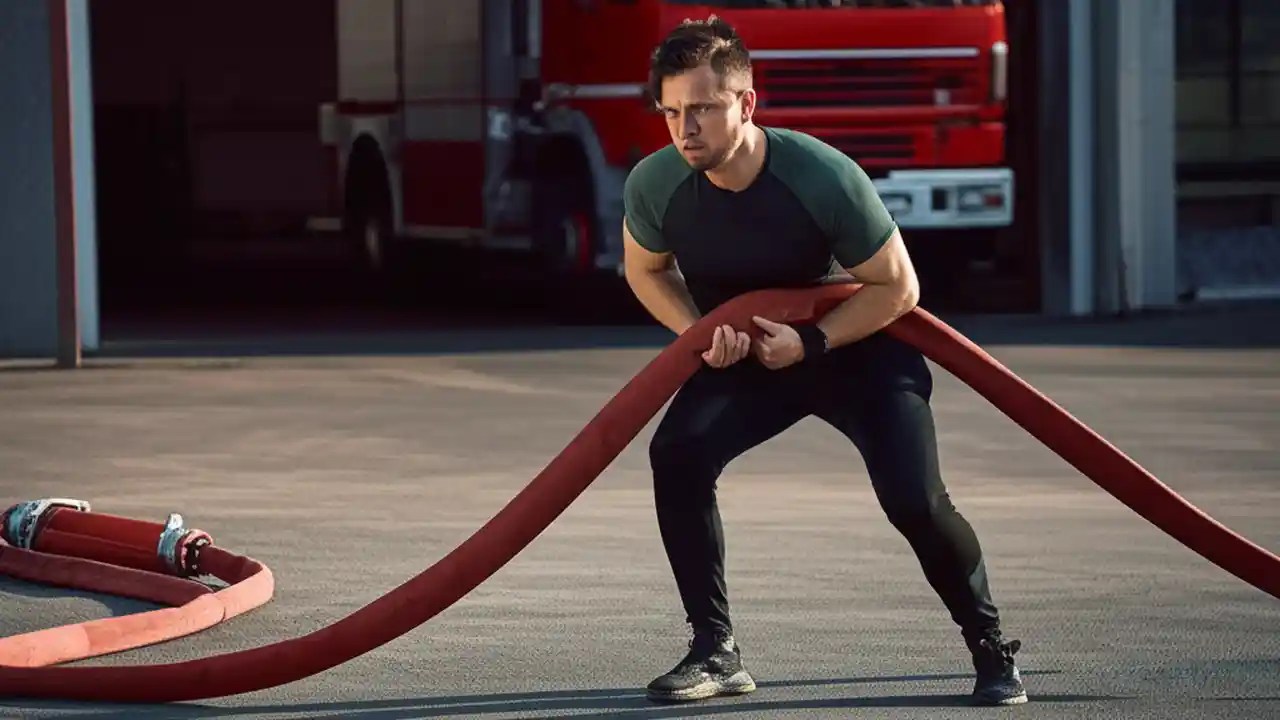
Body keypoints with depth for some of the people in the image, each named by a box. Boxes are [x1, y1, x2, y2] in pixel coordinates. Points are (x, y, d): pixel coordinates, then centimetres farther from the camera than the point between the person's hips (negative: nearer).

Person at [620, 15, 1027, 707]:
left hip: (859, 345, -3)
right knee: (677, 452, -22)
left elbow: (898, 287, -17)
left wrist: (809, 341, -25)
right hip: (742, 357, 3)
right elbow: (647, 271, 2)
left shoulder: (825, 177, -31)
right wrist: (699, 333, -16)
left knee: (914, 499, -18)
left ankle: (992, 650, 7)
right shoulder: (653, 186, -21)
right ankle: (715, 651, -10)